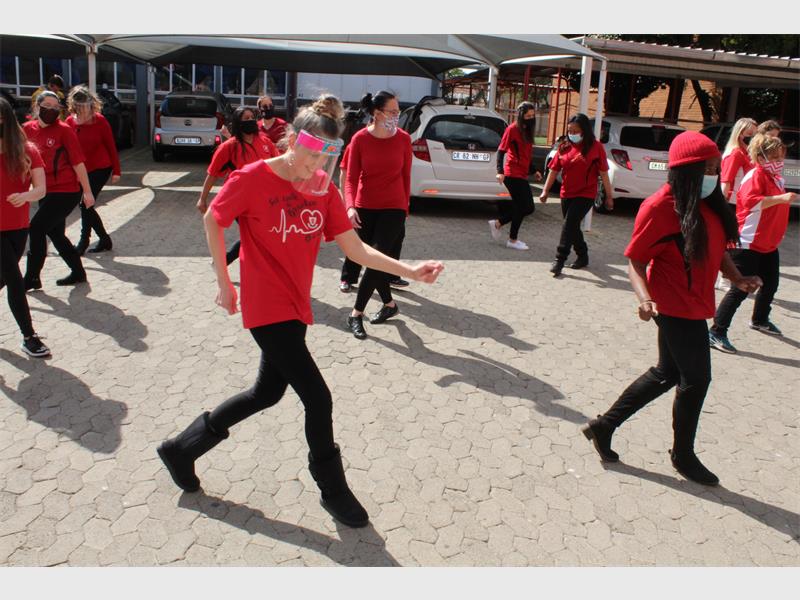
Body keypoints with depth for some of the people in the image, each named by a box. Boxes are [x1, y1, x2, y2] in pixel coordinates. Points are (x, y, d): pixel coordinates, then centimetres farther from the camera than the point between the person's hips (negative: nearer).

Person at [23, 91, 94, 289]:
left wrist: (87, 192, -10)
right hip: (47, 192, 7)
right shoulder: (28, 129, 6)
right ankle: (77, 272, 28)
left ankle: (31, 278, 3)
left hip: (66, 192, -6)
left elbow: (78, 162, -9)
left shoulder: (64, 130, -9)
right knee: (55, 233, 12)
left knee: (36, 228, -10)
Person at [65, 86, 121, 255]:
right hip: (81, 170, 5)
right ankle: (104, 240, 23)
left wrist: (116, 171, -8)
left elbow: (111, 146, -6)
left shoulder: (100, 121, -10)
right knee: (87, 205, 8)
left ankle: (83, 243, 6)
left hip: (100, 168, -5)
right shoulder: (70, 122, 0)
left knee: (86, 205, -9)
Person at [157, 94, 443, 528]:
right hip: (267, 308, -8)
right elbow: (212, 220, -2)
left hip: (296, 306, 8)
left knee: (268, 392, 20)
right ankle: (334, 491, 19)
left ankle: (181, 448, 38)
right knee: (318, 399, -6)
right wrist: (223, 281, -2)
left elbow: (355, 248, -2)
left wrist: (407, 270, -13)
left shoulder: (323, 188, 1)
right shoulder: (253, 179, -15)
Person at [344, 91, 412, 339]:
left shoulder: (403, 139, -4)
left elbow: (406, 176, 5)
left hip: (393, 209, -1)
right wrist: (350, 206, -22)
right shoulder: (360, 139, -6)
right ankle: (389, 304, 32)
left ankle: (356, 314, 1)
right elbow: (351, 178, -6)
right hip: (365, 208, 1)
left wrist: (405, 208, 9)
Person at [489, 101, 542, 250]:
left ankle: (497, 224, 18)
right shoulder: (512, 129, -8)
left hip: (522, 175, 9)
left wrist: (534, 171, 21)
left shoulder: (527, 131, 16)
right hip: (513, 175, -9)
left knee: (528, 207, 9)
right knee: (526, 207, -5)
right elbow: (501, 150, -13)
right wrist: (500, 171, -23)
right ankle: (512, 240, 7)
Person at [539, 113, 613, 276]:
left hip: (585, 195, -5)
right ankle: (583, 256, 33)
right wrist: (545, 191, 3)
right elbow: (554, 170, 8)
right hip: (566, 194, 6)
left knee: (569, 224, -15)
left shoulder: (595, 146, -5)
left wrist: (609, 196, -2)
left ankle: (560, 260, -11)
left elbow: (603, 173, -4)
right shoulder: (564, 147, 6)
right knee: (572, 226, 14)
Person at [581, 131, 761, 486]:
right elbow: (635, 261, -16)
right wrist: (645, 298, -31)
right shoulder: (660, 207, -18)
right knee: (696, 379, 4)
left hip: (695, 305, 9)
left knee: (667, 374, 17)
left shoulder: (708, 203, 5)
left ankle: (604, 425, 29)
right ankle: (683, 454, 28)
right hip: (677, 308, -9)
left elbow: (717, 247, 16)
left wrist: (737, 278, -1)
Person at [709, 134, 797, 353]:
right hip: (748, 244, -10)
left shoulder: (775, 177, 13)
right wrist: (781, 198, -37)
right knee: (740, 290, -11)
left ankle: (760, 320, 45)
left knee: (770, 284, 21)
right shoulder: (755, 176, -15)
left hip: (769, 244, 10)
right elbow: (750, 201, -33)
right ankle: (717, 333, -7)